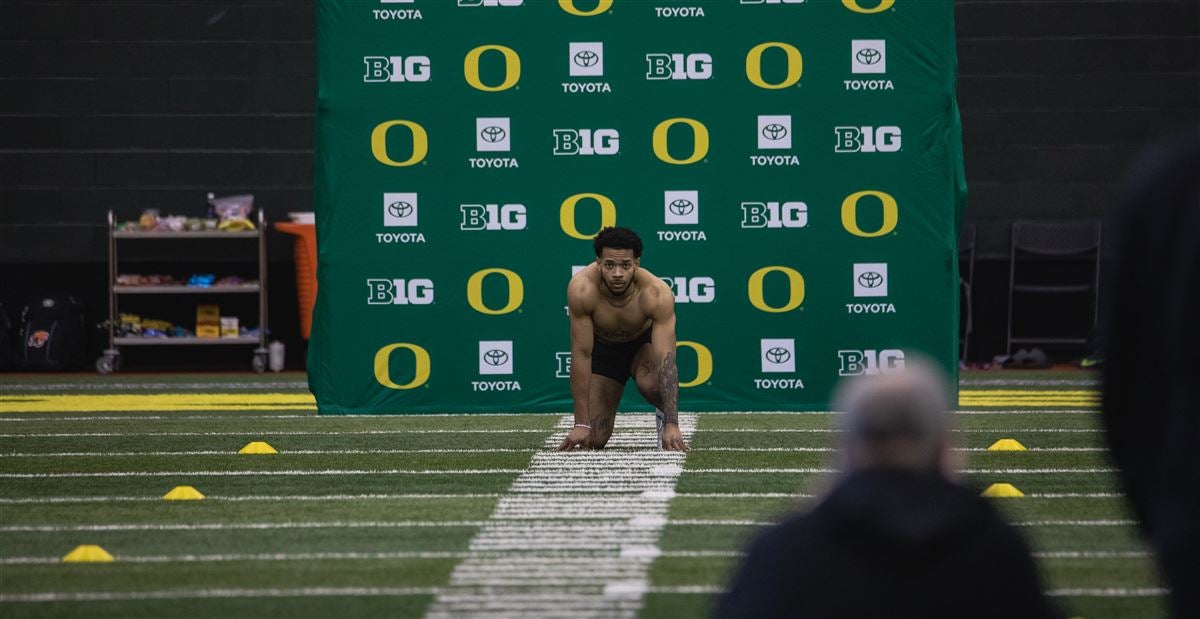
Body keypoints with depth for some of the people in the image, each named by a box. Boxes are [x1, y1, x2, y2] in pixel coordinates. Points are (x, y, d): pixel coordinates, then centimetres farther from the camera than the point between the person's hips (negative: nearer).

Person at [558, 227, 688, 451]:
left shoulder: (657, 294, -36)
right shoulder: (581, 289, -35)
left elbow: (667, 361, -39)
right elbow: (581, 355, -29)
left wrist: (672, 425, -47)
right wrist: (581, 423, -30)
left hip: (644, 342, -1)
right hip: (603, 347, 1)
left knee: (651, 384, -36)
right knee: (594, 440, -7)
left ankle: (665, 417, -1)